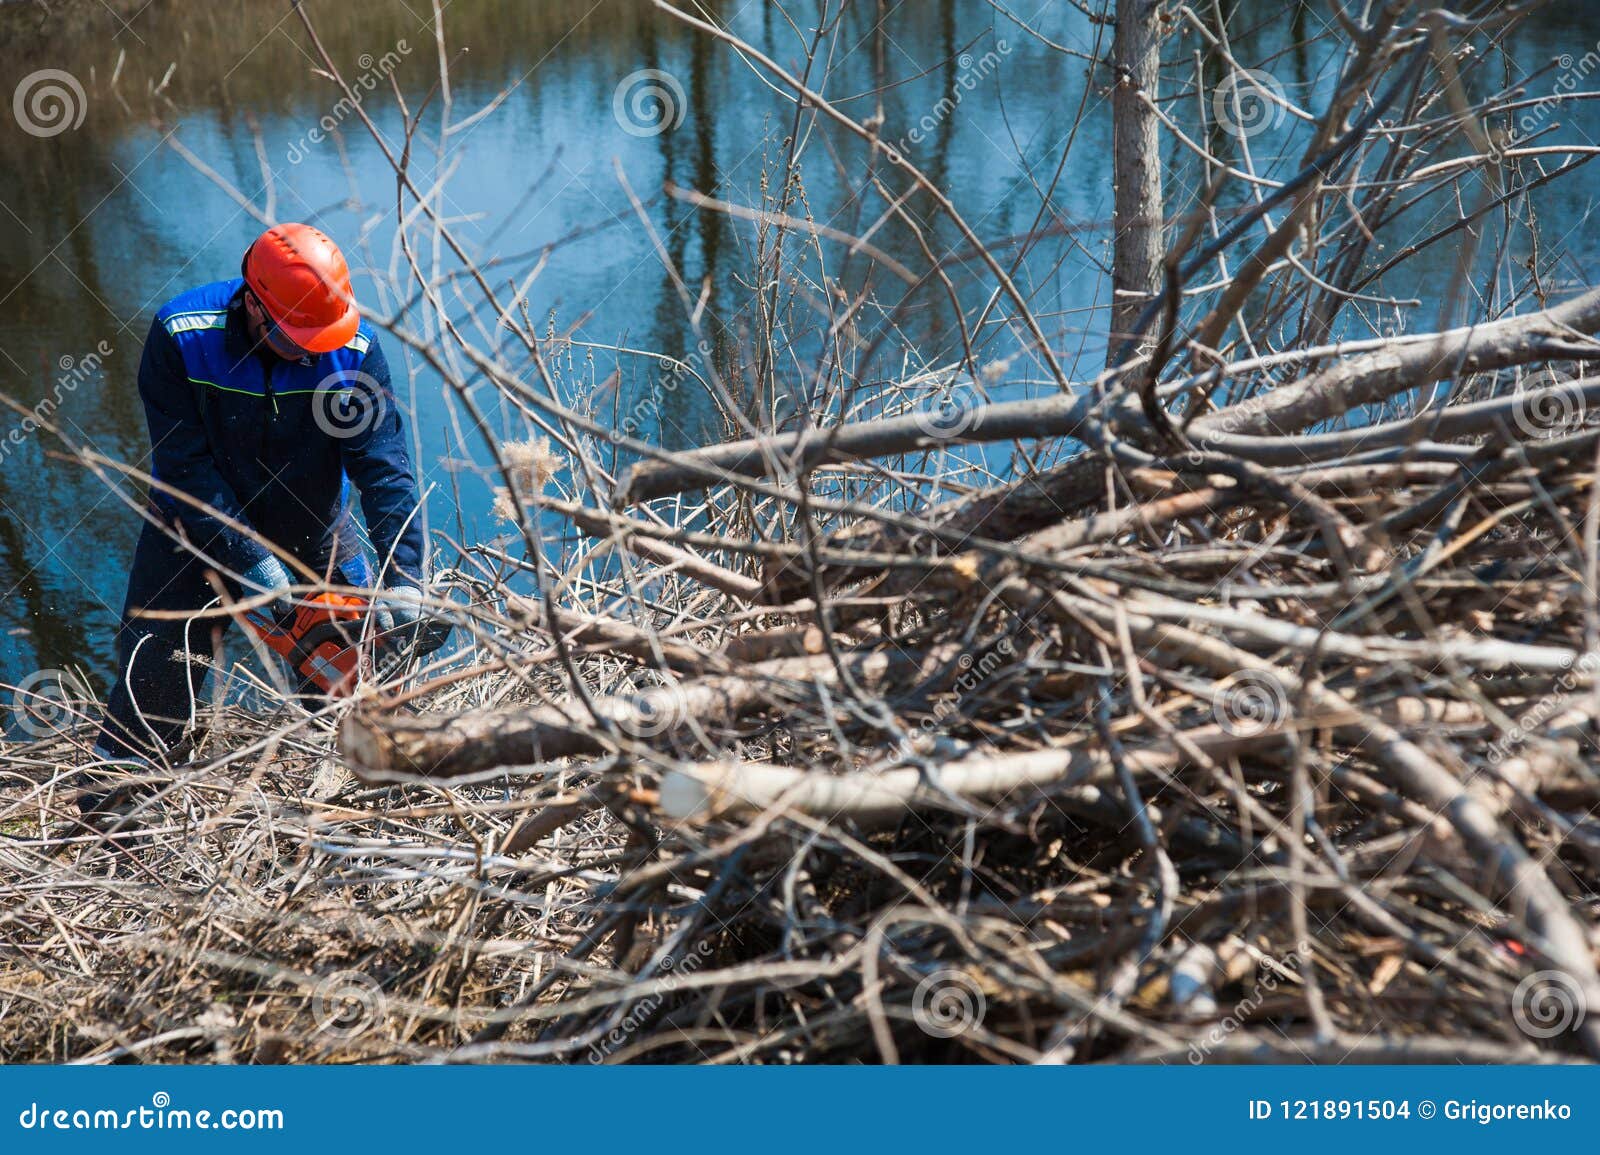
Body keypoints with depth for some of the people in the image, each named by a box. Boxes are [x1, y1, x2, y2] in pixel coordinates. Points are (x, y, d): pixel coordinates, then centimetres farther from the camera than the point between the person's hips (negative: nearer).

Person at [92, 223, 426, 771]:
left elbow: (384, 466, -23)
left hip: (314, 523, 2)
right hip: (200, 519, -1)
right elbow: (183, 463, -23)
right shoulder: (181, 335, -25)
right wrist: (247, 560, -29)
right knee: (156, 666, -3)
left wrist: (405, 576, -32)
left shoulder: (355, 349, -22)